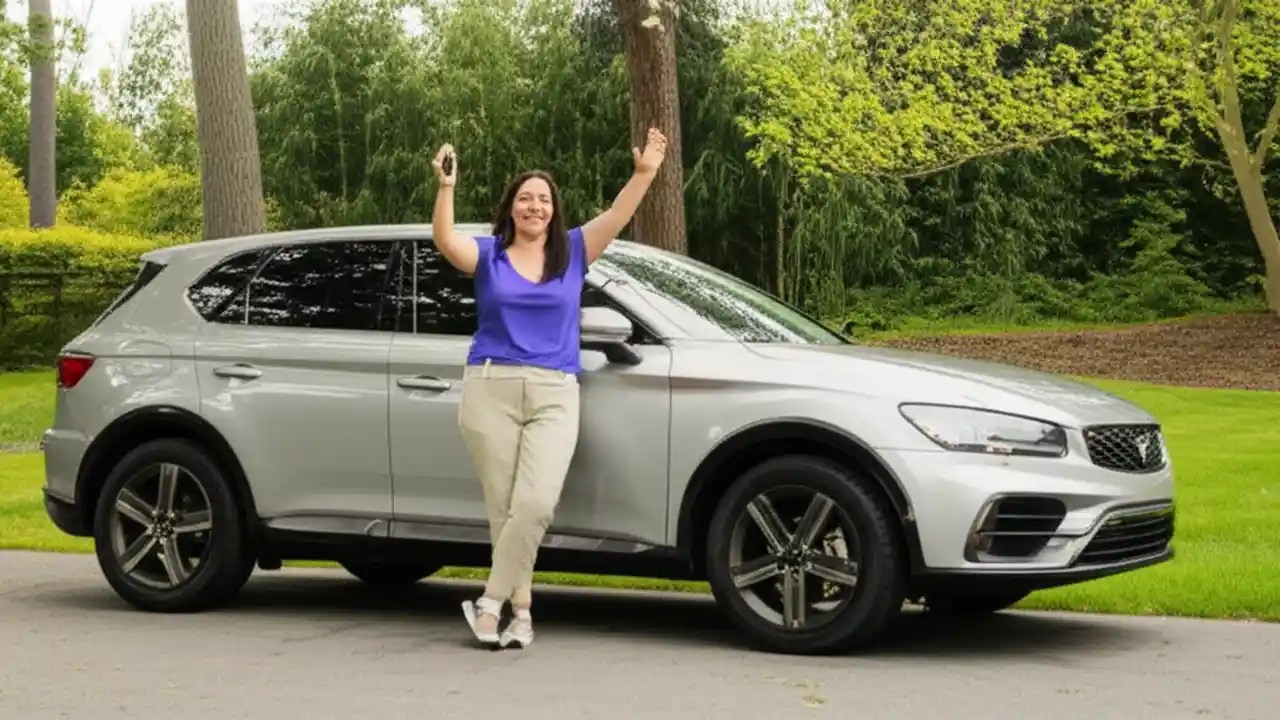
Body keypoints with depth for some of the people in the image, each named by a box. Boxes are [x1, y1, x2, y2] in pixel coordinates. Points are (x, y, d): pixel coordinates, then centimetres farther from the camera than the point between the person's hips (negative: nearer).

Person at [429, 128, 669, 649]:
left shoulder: (572, 252, 11)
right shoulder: (488, 254, 8)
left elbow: (616, 219, -2)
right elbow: (446, 241, -12)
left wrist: (644, 173, -17)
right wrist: (446, 188, -26)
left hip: (555, 395, 0)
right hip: (491, 390, 0)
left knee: (536, 503, -15)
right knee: (504, 505, 0)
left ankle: (491, 601, -5)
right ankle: (521, 607, 9)